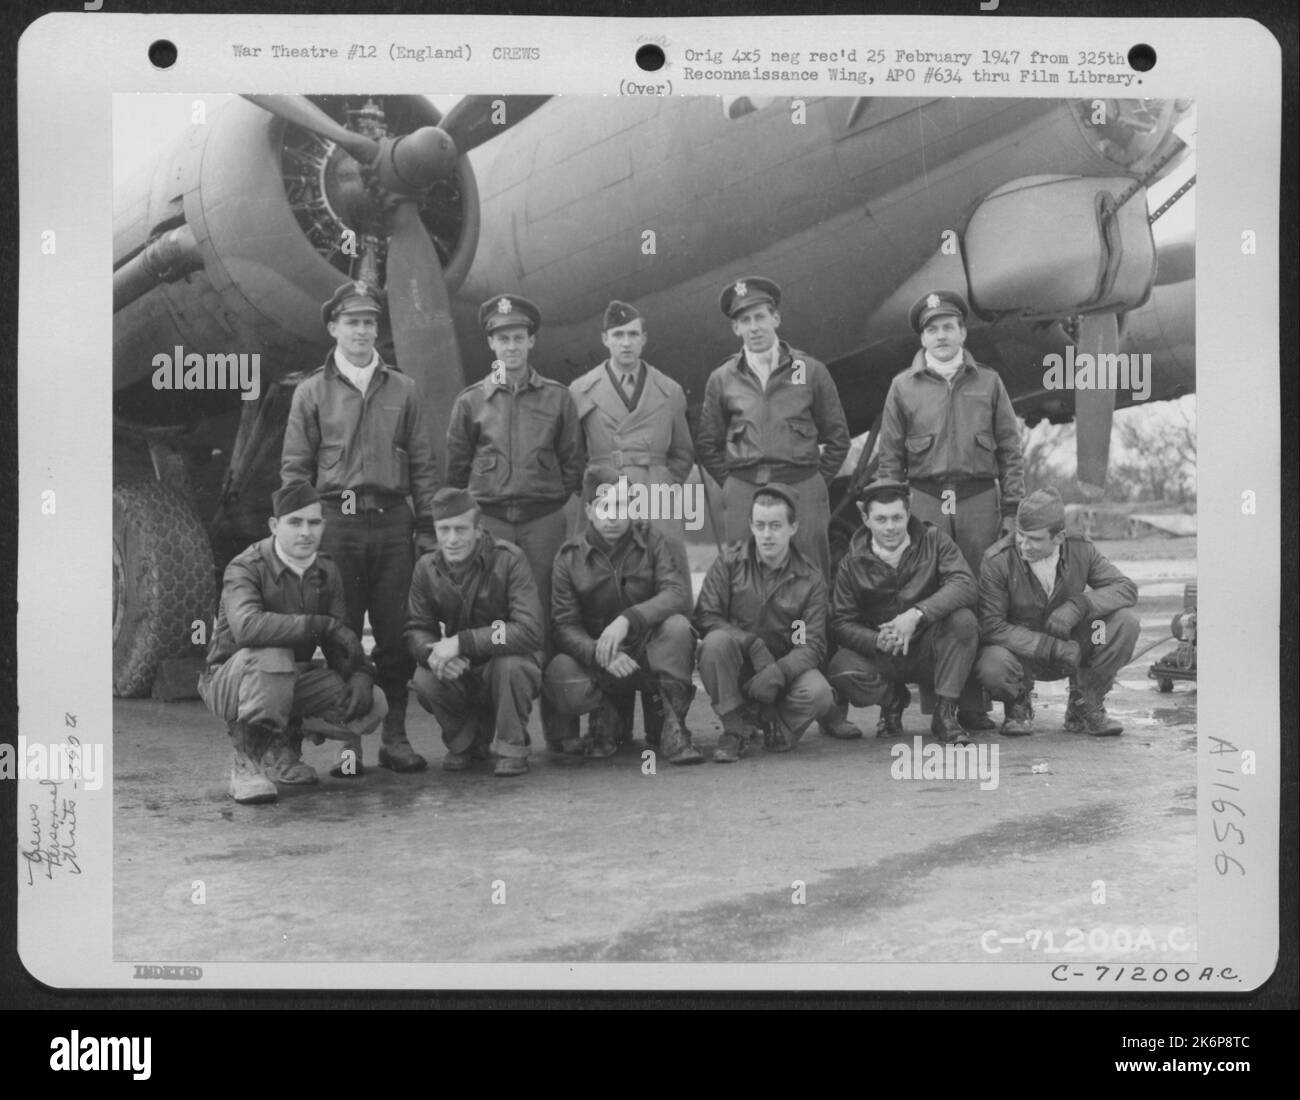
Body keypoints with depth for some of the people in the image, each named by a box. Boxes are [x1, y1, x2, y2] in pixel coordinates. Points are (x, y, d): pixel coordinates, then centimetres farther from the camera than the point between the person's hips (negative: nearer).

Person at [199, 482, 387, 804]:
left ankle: (283, 747, 9)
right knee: (272, 656, -40)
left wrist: (360, 674, -19)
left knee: (373, 705, -13)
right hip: (229, 680, -6)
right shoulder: (245, 568, -19)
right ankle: (246, 765, -21)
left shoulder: (326, 572, 1)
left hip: (291, 680, 6)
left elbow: (341, 641, 3)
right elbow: (247, 626, -40)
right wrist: (323, 624, -38)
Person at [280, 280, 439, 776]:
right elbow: (294, 468, 6)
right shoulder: (311, 392, 8)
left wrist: (428, 530, 3)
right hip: (335, 524, -1)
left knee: (396, 633, 2)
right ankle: (348, 740, 8)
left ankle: (395, 736, 11)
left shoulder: (402, 390, 11)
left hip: (393, 522, 1)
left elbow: (424, 465, 10)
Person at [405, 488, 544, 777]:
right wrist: (433, 653, -31)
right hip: (460, 674, 3)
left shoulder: (509, 559, -20)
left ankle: (512, 748, -10)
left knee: (510, 664, -36)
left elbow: (529, 631, -30)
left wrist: (461, 642, -36)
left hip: (506, 664, -3)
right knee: (425, 681, -26)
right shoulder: (427, 567, -5)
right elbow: (416, 630, -5)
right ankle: (465, 742, 5)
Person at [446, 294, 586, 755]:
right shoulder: (470, 401, 8)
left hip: (544, 519, 0)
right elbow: (456, 467, 12)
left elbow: (574, 462, 11)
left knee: (548, 618, -1)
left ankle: (561, 729, 4)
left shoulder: (557, 397, 8)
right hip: (489, 521, 0)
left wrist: (551, 501, 6)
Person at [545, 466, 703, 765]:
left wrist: (628, 620, -34)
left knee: (677, 626, -32)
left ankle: (673, 727, -16)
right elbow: (564, 626, -10)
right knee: (559, 676, -31)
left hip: (651, 652, 0)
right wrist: (600, 654, -32)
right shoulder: (570, 557, -2)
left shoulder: (651, 539, -2)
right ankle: (607, 716, 4)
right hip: (595, 659, 1)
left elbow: (678, 594, -17)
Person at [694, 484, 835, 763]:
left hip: (786, 665, 0)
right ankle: (734, 730, -14)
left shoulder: (810, 579, -2)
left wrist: (778, 672, -29)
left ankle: (779, 727, 5)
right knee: (717, 641, -33)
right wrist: (752, 644, -25)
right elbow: (705, 617, -12)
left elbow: (812, 645, -10)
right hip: (737, 671, 0)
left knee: (819, 694, -30)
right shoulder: (728, 562, -3)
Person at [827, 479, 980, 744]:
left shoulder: (933, 541, -5)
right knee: (842, 670, -30)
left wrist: (917, 614, -34)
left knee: (963, 620, -30)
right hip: (881, 657, 1)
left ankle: (946, 712, -14)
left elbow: (966, 586, -20)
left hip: (929, 650, -1)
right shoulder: (853, 563, -2)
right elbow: (841, 623, -5)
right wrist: (877, 641, -26)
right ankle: (893, 701, 7)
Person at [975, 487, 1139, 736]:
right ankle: (1018, 706, 3)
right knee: (992, 667, -38)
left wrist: (1079, 604, -29)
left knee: (1126, 621, -20)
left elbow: (1126, 588, -10)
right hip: (1023, 654, -3)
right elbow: (991, 626, -22)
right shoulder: (998, 560, -21)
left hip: (1072, 645, 3)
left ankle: (1084, 707, -1)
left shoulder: (1080, 550, -10)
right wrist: (1052, 647, -28)